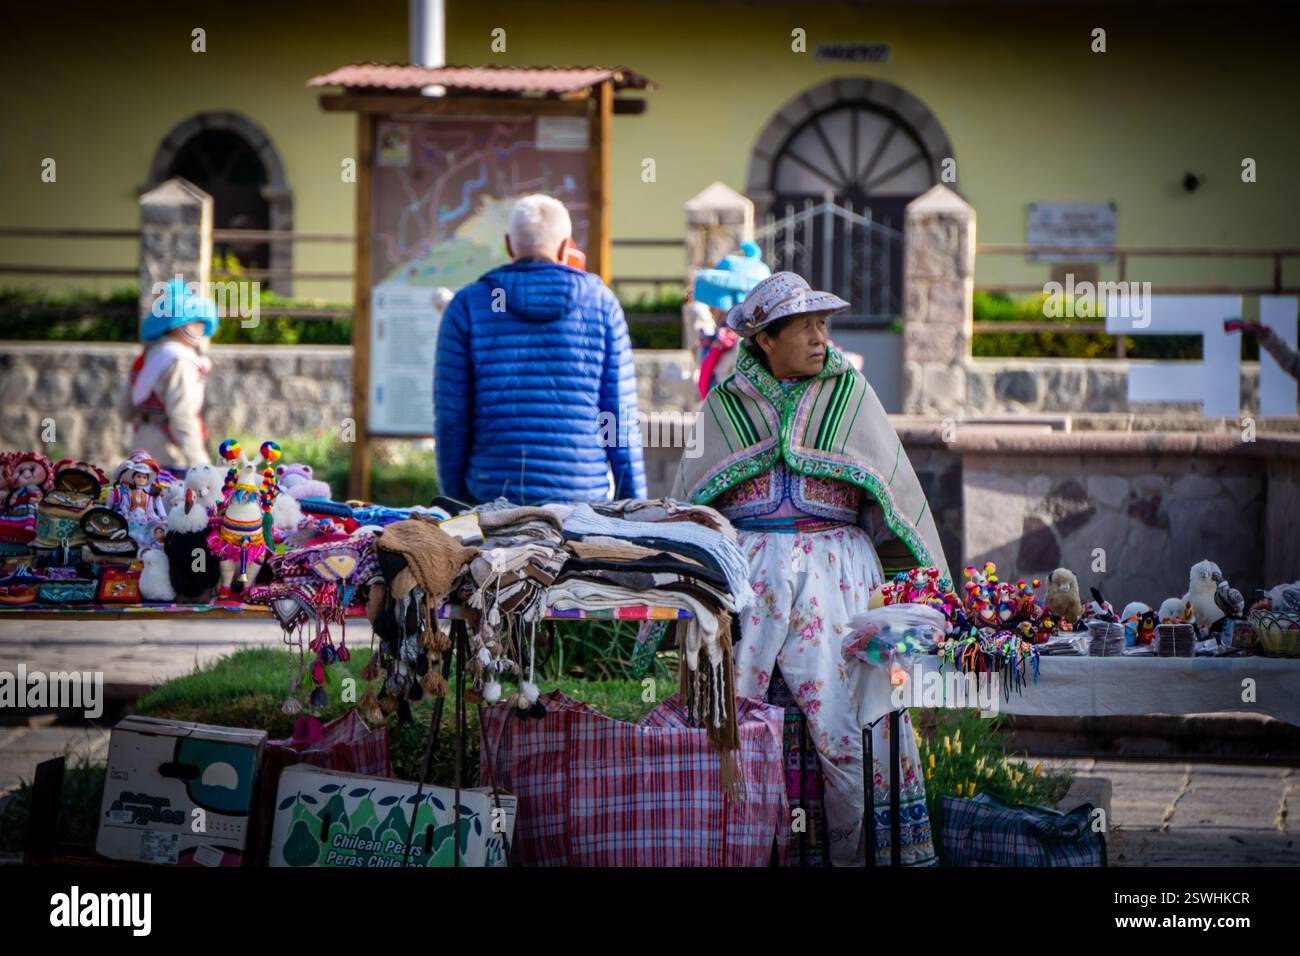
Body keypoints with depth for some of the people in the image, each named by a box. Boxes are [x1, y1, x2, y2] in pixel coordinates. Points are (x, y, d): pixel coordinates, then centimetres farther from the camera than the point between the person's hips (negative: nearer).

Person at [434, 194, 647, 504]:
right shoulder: (600, 303, 6)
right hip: (583, 496, 0)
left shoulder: (467, 305, 5)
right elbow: (620, 417, 4)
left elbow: (450, 417, 3)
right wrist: (635, 505, 9)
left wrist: (455, 501, 11)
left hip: (494, 495, 0)